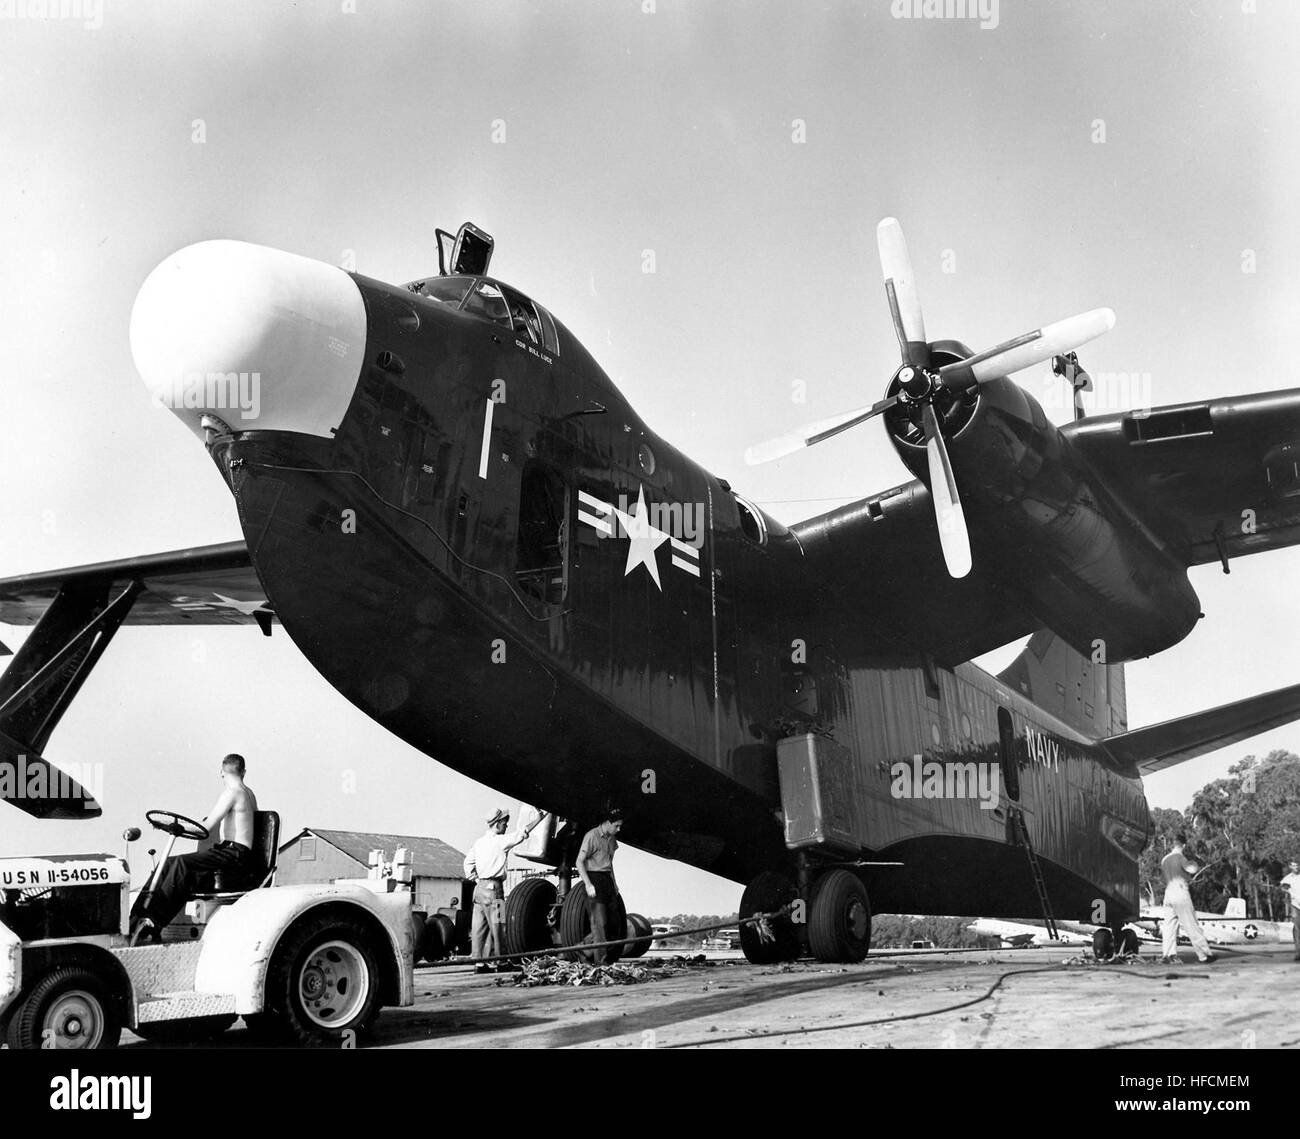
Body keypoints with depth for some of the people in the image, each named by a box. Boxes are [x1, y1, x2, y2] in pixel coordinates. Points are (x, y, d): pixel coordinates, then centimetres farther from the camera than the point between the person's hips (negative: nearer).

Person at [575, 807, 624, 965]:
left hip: (607, 879, 7)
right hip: (594, 878, -7)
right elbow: (579, 862, -13)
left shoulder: (611, 839, 13)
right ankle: (601, 958, -12)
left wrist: (614, 882, 19)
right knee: (599, 920, -11)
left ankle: (608, 956, 4)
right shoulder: (591, 837, -11)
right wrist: (588, 885, -19)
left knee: (610, 920, 2)